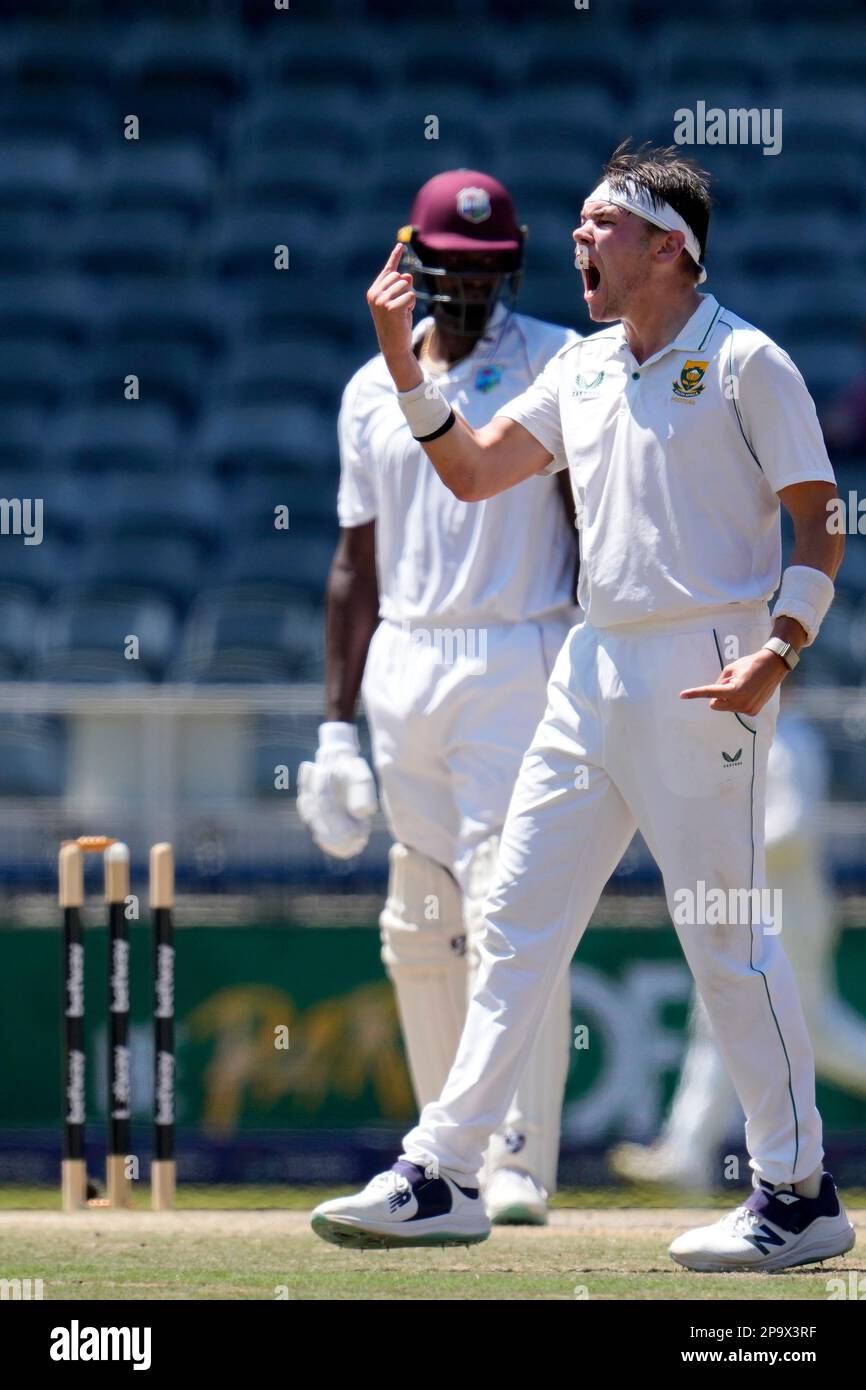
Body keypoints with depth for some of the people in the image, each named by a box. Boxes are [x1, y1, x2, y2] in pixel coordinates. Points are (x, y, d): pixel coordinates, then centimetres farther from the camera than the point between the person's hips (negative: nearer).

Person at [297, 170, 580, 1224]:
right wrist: (337, 725, 12)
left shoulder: (554, 365, 0)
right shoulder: (372, 392, 14)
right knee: (419, 934, 7)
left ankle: (520, 1164, -14)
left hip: (520, 664, -5)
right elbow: (357, 564, 16)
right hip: (402, 672, 5)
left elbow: (594, 526, -4)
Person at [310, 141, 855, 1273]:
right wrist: (404, 361, 4)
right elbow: (471, 471, 16)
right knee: (516, 920, 6)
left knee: (727, 934, -6)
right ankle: (441, 1177, 9)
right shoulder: (583, 369, 14)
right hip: (593, 671, 8)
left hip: (704, 678, -8)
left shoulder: (745, 362, -7)